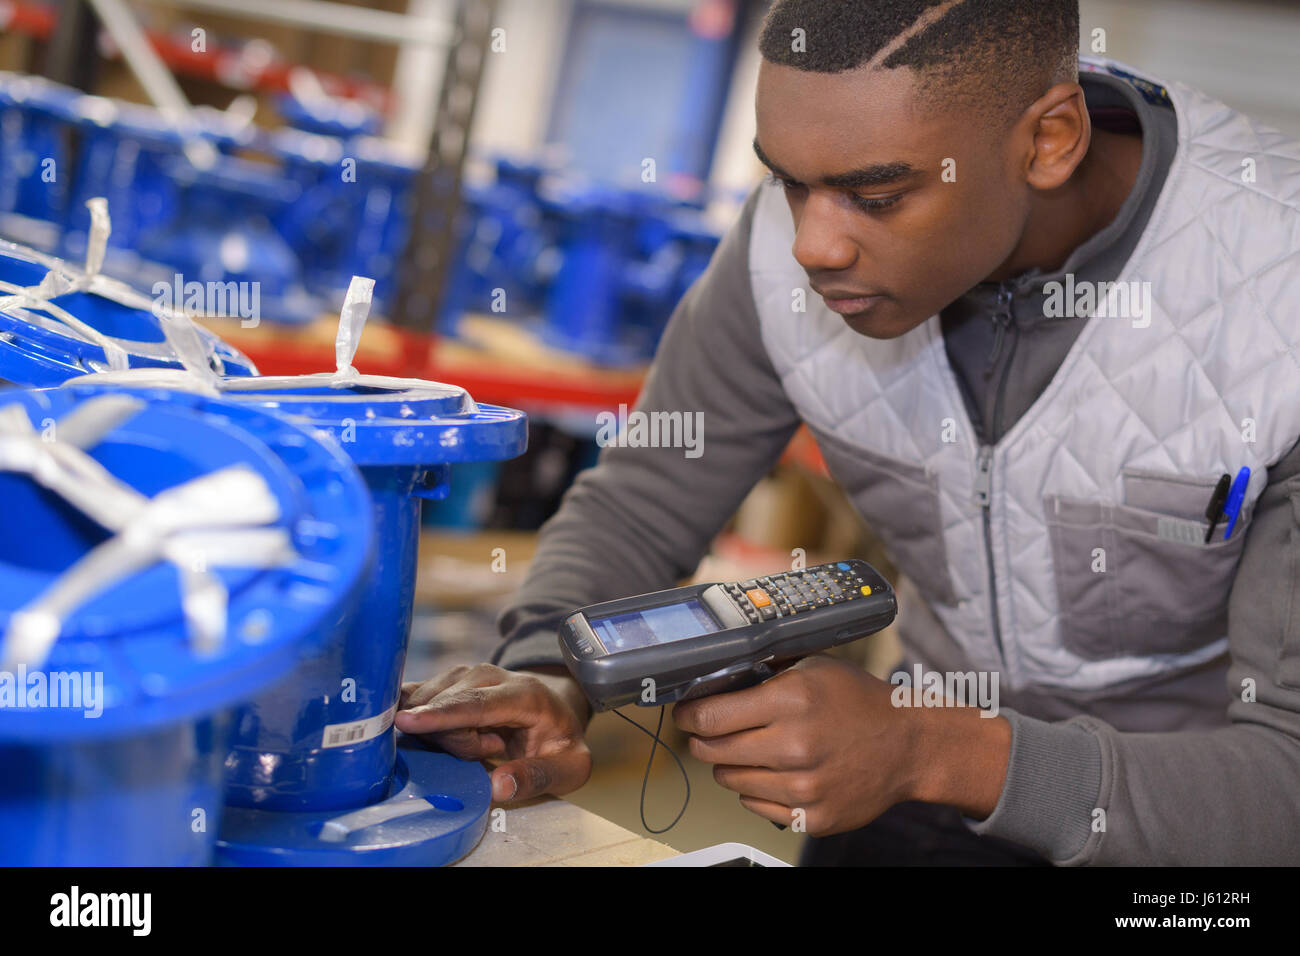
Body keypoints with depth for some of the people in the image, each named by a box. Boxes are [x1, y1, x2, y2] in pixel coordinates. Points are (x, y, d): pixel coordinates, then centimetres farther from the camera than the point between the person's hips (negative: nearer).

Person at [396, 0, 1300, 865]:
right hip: (953, 764, 2)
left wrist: (923, 755, -36)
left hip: (1209, 816, -2)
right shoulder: (792, 241, -15)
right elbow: (635, 508, -1)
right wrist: (546, 678, -22)